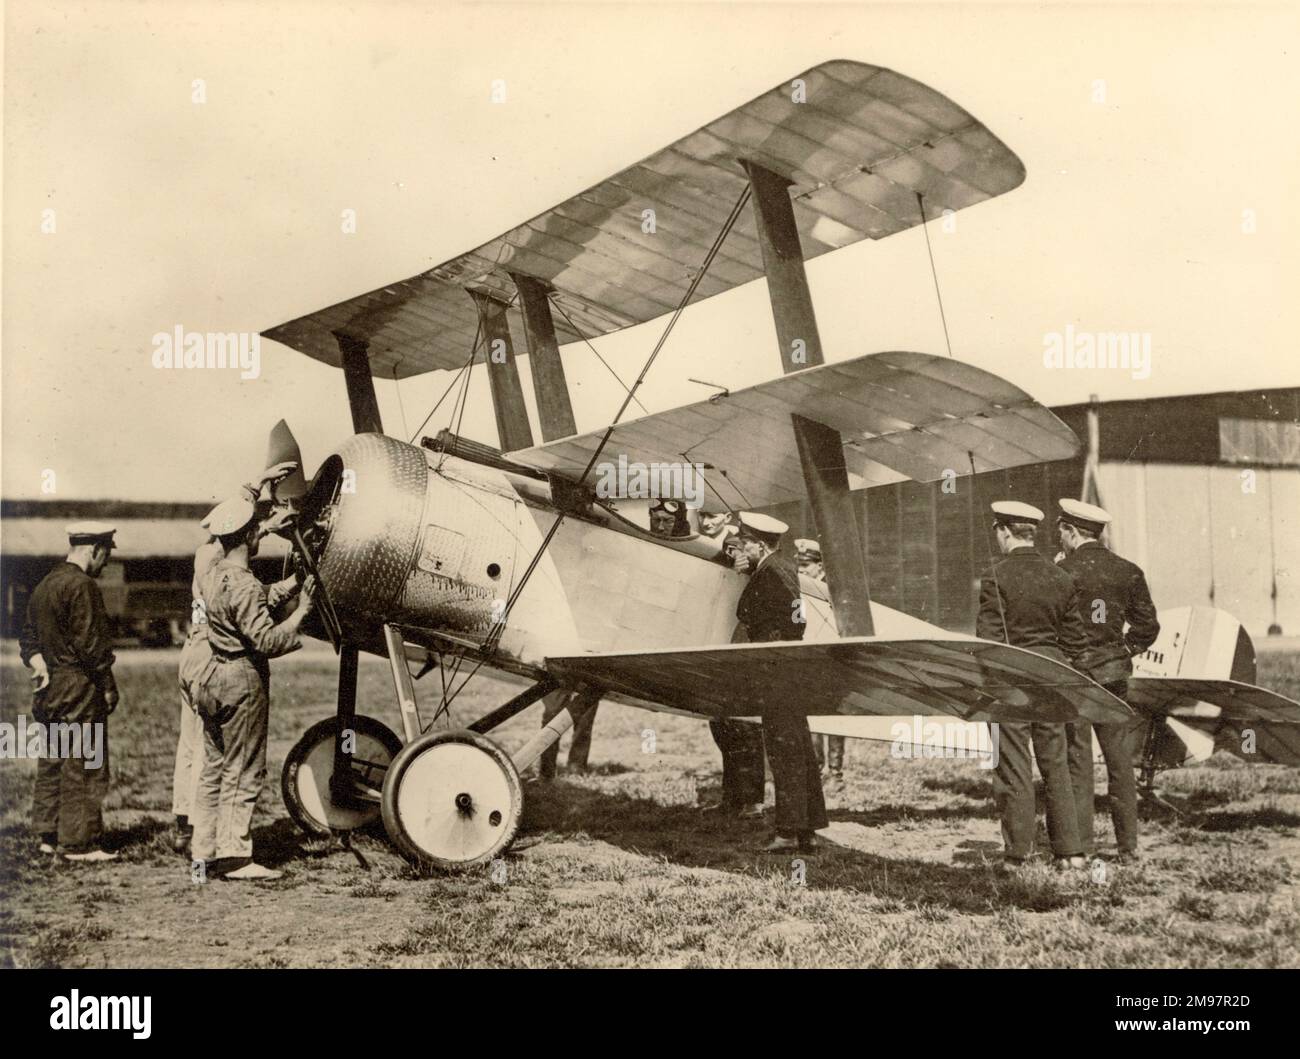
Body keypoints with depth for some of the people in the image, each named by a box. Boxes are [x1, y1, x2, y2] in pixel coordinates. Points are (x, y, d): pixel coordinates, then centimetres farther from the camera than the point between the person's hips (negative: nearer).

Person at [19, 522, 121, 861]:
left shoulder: (44, 585, 14)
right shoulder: (81, 586, -16)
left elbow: (28, 634, 15)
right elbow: (91, 643, -18)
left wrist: (37, 664, 1)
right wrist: (108, 687, -10)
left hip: (51, 689, 10)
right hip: (80, 688, -9)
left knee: (51, 763, 13)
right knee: (85, 768, -4)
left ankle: (49, 836, 19)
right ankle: (78, 842, -1)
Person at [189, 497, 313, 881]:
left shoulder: (210, 575, 8)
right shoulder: (246, 587, -20)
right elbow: (266, 641, -25)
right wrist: (301, 610, -17)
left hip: (214, 676, 9)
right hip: (243, 680, -9)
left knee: (214, 768, 15)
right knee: (244, 772, -3)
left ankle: (204, 851, 20)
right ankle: (234, 856, 0)